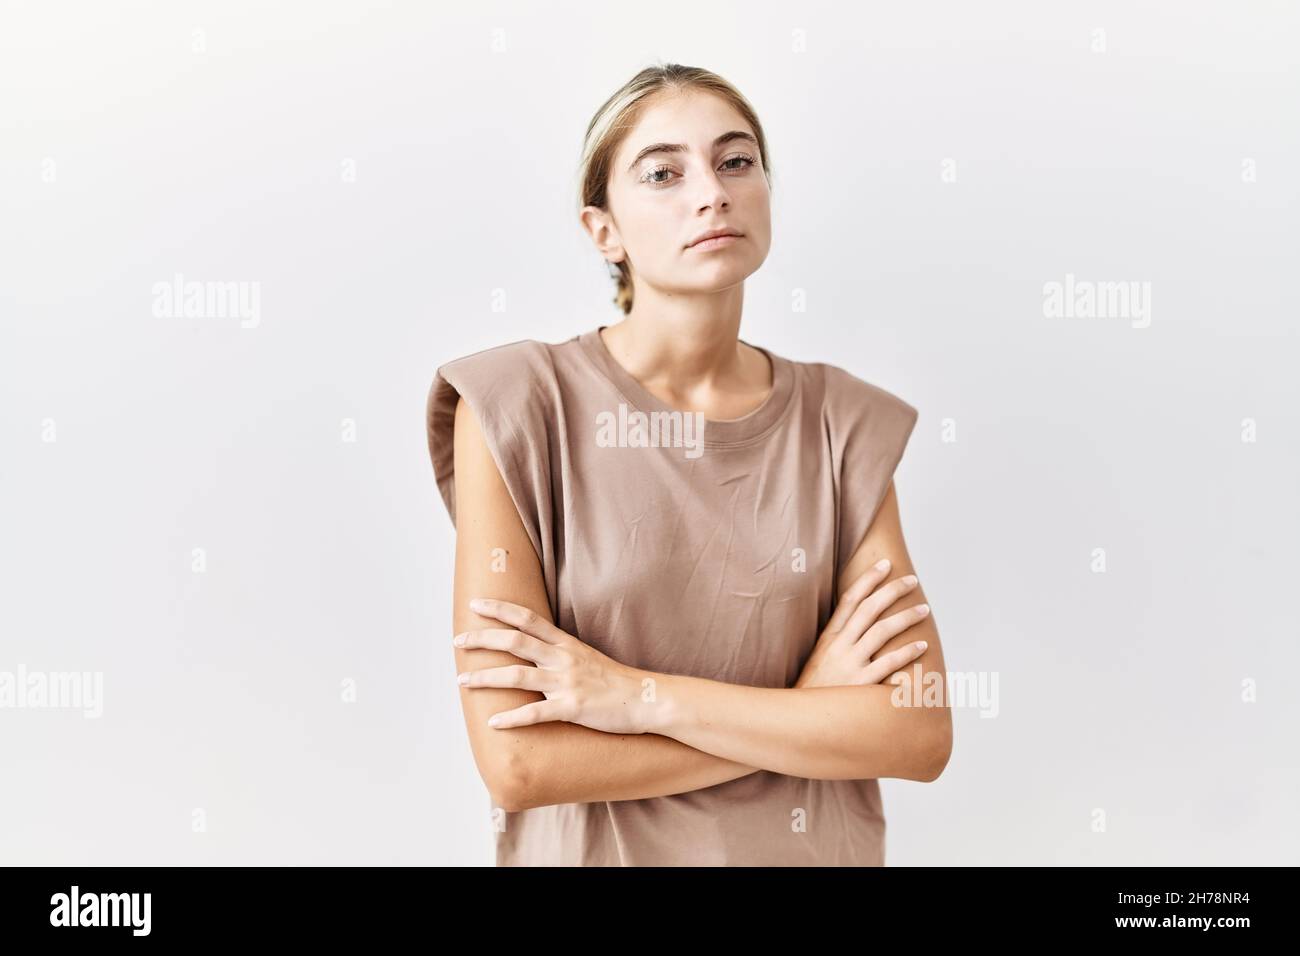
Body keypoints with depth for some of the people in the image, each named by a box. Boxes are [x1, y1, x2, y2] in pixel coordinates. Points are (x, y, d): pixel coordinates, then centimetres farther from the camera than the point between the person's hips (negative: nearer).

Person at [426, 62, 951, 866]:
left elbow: (923, 733, -12)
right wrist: (810, 709, -16)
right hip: (592, 848, -2)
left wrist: (643, 698, -20)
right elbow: (516, 758, -20)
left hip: (819, 847, 3)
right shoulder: (515, 405, -15)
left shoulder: (842, 421, -6)